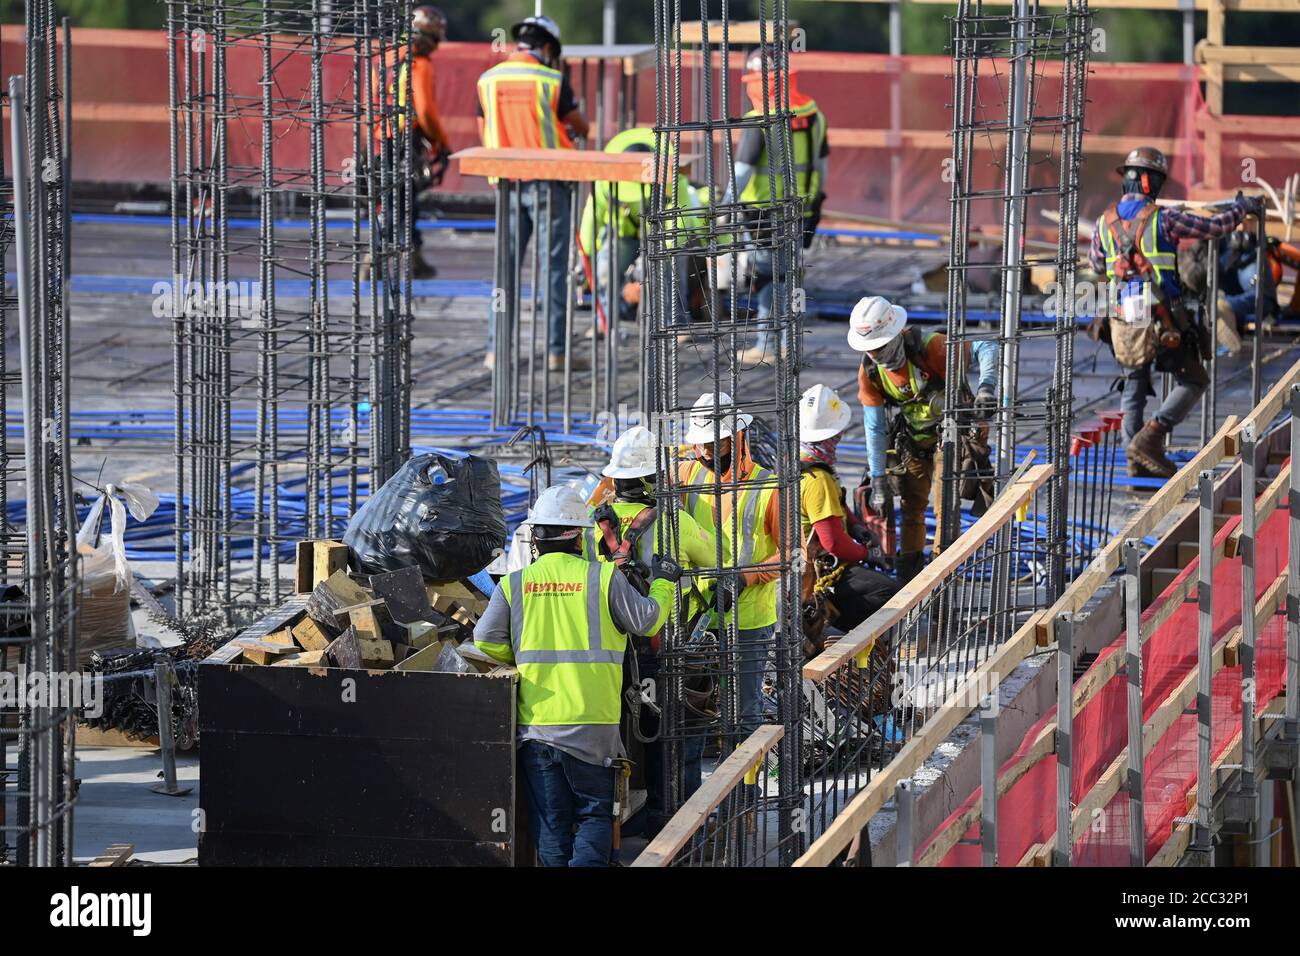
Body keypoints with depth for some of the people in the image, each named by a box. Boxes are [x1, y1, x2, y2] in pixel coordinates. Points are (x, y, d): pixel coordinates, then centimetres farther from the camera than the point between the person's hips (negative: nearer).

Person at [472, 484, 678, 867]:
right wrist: (663, 583, 21)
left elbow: (485, 644, 2)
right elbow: (646, 620, 3)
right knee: (594, 814, 4)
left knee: (550, 823, 8)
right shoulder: (602, 577, -4)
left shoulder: (514, 584, 3)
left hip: (535, 721, 2)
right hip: (591, 724, -2)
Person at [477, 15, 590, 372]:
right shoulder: (552, 80, -8)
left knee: (506, 267, 9)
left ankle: (496, 349, 7)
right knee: (553, 267, 2)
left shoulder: (488, 80, 2)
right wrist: (569, 127, 25)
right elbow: (581, 127, 3)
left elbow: (485, 135, 9)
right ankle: (556, 350, 1)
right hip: (548, 183, -3)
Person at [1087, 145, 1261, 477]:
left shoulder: (1104, 222, 4)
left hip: (1123, 321, 5)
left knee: (1134, 386, 17)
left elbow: (1095, 264, 21)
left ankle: (1137, 459, 12)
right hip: (1163, 321, -5)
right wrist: (1242, 207, 18)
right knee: (1193, 382, 6)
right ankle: (1150, 438, -12)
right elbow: (1215, 228, 0)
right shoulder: (1163, 219, -10)